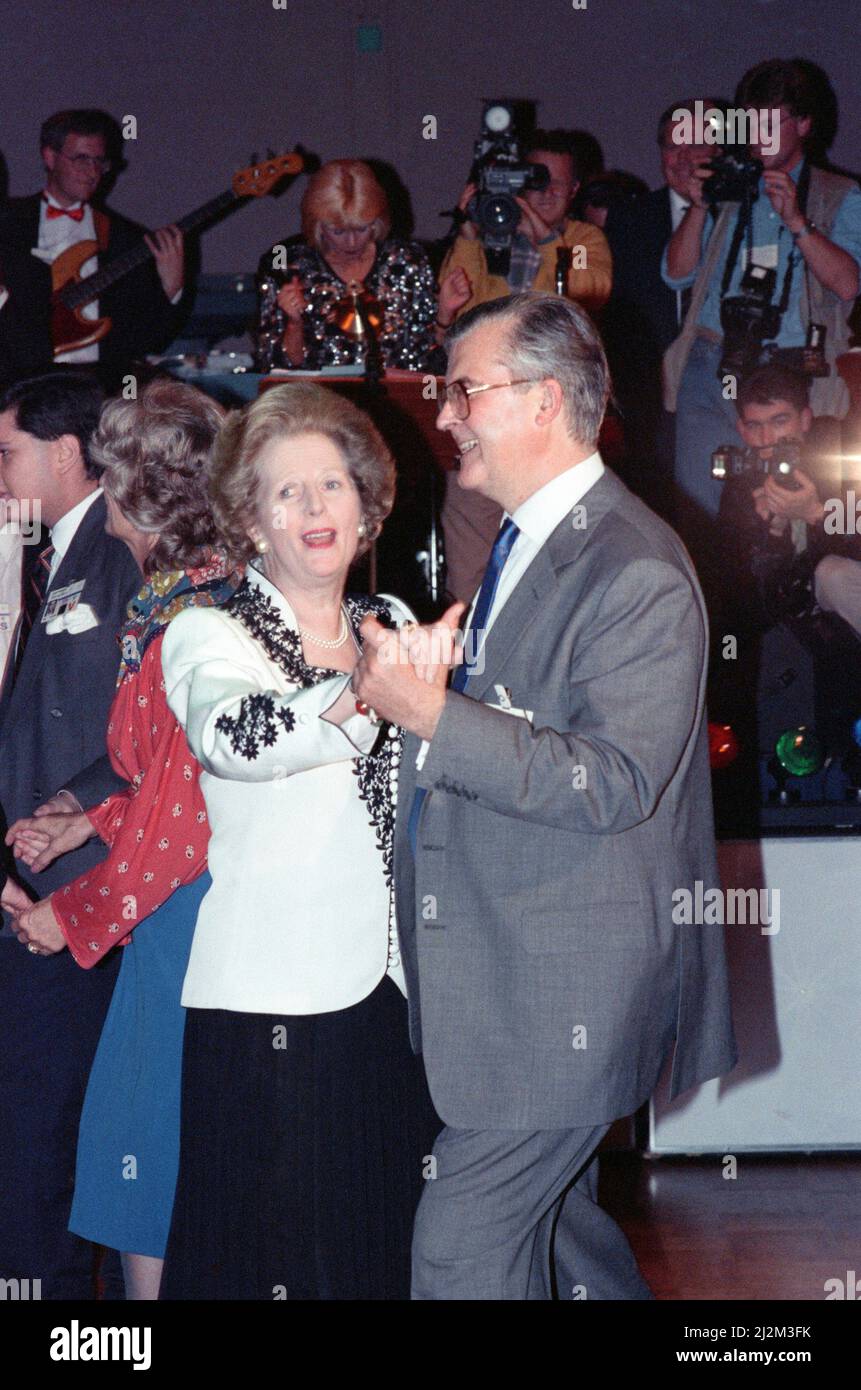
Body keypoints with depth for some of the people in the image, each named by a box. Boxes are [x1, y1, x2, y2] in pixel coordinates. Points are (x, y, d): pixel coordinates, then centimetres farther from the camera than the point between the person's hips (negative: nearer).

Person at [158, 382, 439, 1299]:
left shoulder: (390, 628, 10)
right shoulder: (208, 637, -6)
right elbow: (232, 738, -29)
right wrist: (362, 693, -43)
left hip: (391, 990, 5)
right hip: (269, 1005, -5)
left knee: (391, 1239, 11)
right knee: (276, 1251, -1)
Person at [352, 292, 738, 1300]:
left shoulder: (637, 572, -18)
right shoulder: (515, 542, 13)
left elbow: (616, 782, -25)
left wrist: (433, 715, -26)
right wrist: (415, 683, 2)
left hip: (570, 984, -10)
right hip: (497, 972, 10)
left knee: (463, 1246, -8)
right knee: (553, 1215, 22)